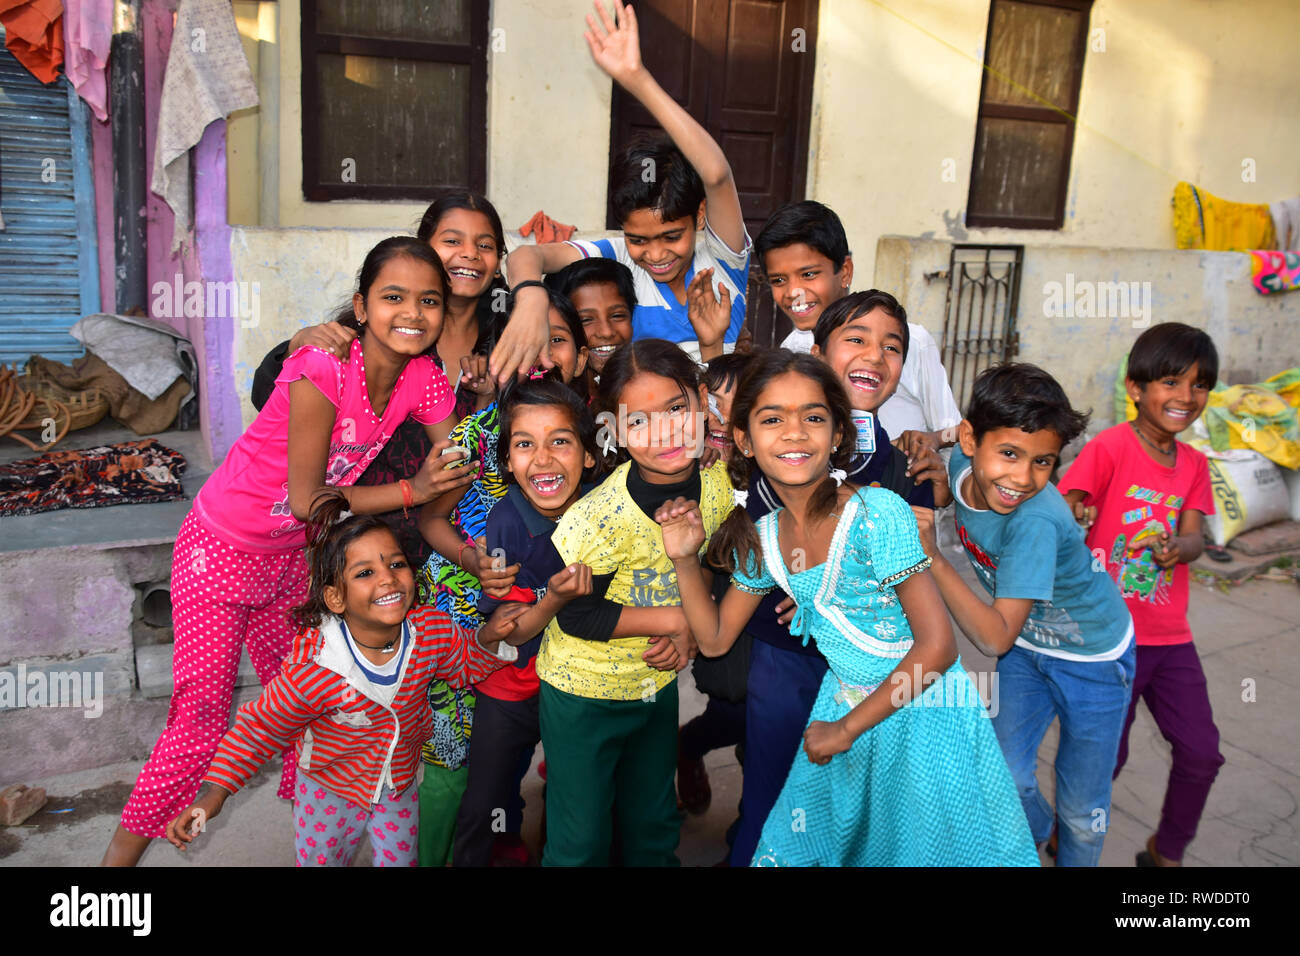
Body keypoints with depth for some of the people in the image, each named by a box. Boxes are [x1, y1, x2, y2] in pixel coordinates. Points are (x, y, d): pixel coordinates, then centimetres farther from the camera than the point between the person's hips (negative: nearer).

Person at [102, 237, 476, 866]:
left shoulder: (425, 381, -13)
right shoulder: (322, 370, -30)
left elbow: (451, 480, -12)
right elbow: (306, 499, -25)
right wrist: (408, 490, -26)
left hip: (293, 557, 6)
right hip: (222, 551, -6)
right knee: (201, 723, -1)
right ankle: (121, 855, 20)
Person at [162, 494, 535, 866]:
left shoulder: (434, 630, -24)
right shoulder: (312, 668, -35)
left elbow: (466, 663, -1)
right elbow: (260, 727, -21)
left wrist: (488, 637, -21)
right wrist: (214, 792, -26)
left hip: (399, 783, 2)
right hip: (330, 789, -2)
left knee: (399, 860, 18)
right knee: (319, 861, 19)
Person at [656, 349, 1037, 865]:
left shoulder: (877, 514, -24)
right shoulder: (763, 537, -3)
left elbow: (936, 645, -24)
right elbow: (715, 638, 8)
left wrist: (847, 728, -16)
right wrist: (685, 559, -7)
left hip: (920, 711, -5)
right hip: (844, 706, 5)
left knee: (922, 846, 11)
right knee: (799, 845, 16)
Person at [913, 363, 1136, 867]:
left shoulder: (1036, 521, -38)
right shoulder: (963, 465, -21)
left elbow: (995, 638, -38)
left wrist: (933, 558, -44)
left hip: (1093, 659, -5)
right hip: (1025, 645, 5)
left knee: (1082, 810, 9)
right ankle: (1035, 834, 48)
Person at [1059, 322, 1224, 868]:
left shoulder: (1193, 464, 7)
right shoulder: (1108, 449, -12)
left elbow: (1193, 538, -2)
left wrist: (1177, 547, -25)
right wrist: (1072, 519, -41)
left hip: (1170, 637, 6)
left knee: (1202, 752, 8)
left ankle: (1166, 852, 32)